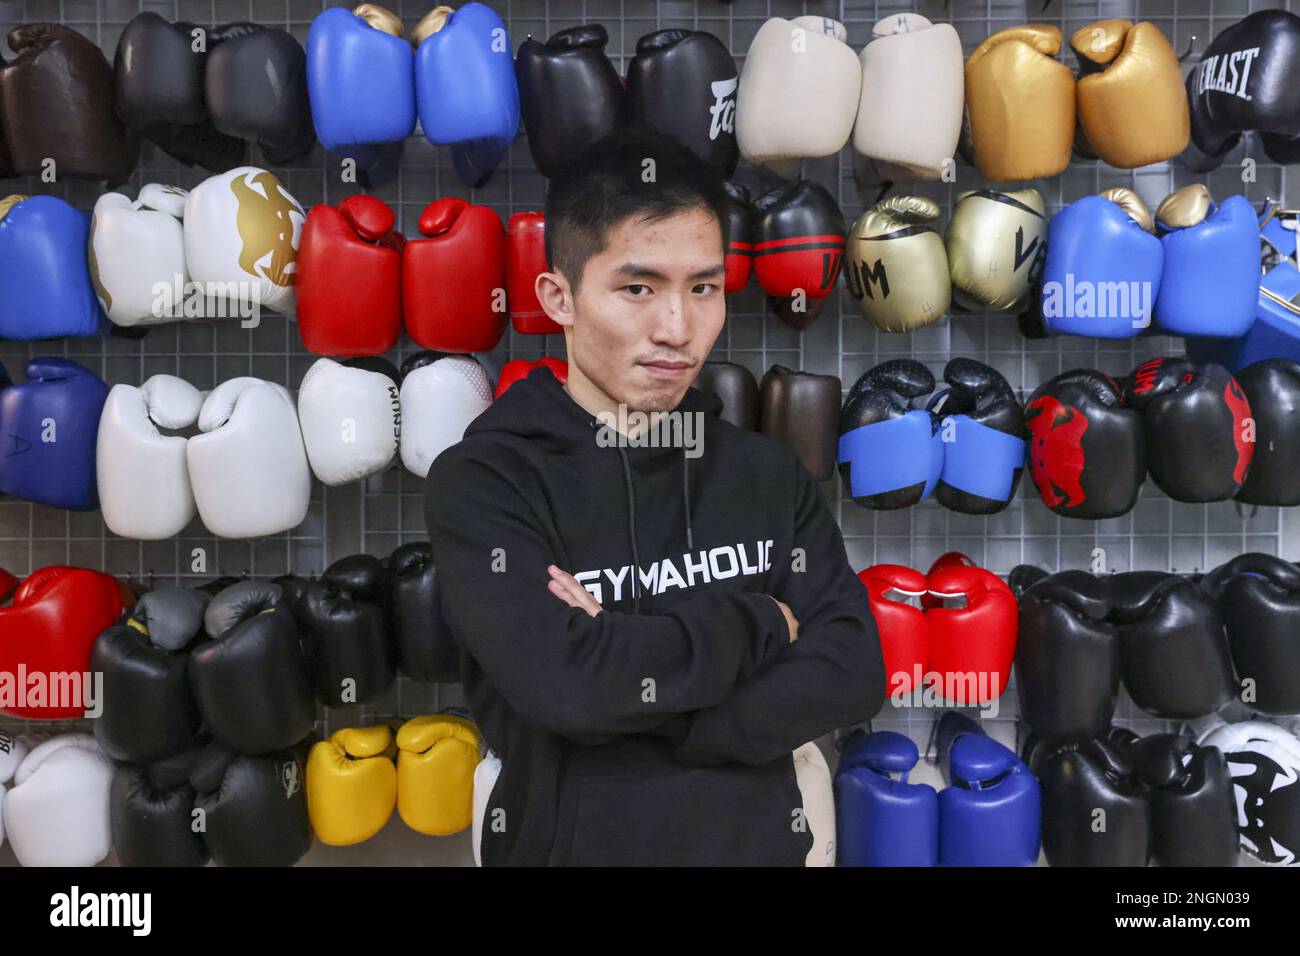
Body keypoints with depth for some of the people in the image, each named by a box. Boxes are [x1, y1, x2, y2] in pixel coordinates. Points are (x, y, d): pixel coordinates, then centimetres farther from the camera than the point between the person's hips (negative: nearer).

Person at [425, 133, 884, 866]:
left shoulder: (772, 474, -2)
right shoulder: (481, 483, -14)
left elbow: (852, 674, -11)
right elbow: (558, 680, -27)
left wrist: (624, 680, -21)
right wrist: (757, 625, -14)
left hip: (759, 842, 4)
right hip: (569, 843, -3)